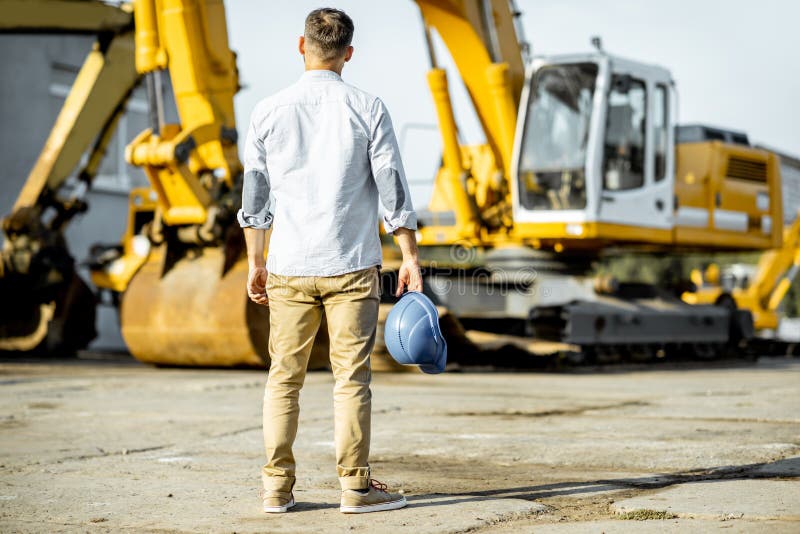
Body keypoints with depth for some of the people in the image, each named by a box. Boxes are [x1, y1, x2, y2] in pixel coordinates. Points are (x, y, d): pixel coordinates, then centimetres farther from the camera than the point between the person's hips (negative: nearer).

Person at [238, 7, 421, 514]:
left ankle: (277, 487, 10)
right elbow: (393, 188, -3)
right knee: (352, 377, 2)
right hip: (351, 264, -2)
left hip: (288, 267, 2)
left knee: (284, 376, 8)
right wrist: (410, 258, 3)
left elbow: (255, 195, 8)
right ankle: (356, 486, 4)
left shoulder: (270, 111, 4)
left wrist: (256, 262, 16)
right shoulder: (368, 109, -2)